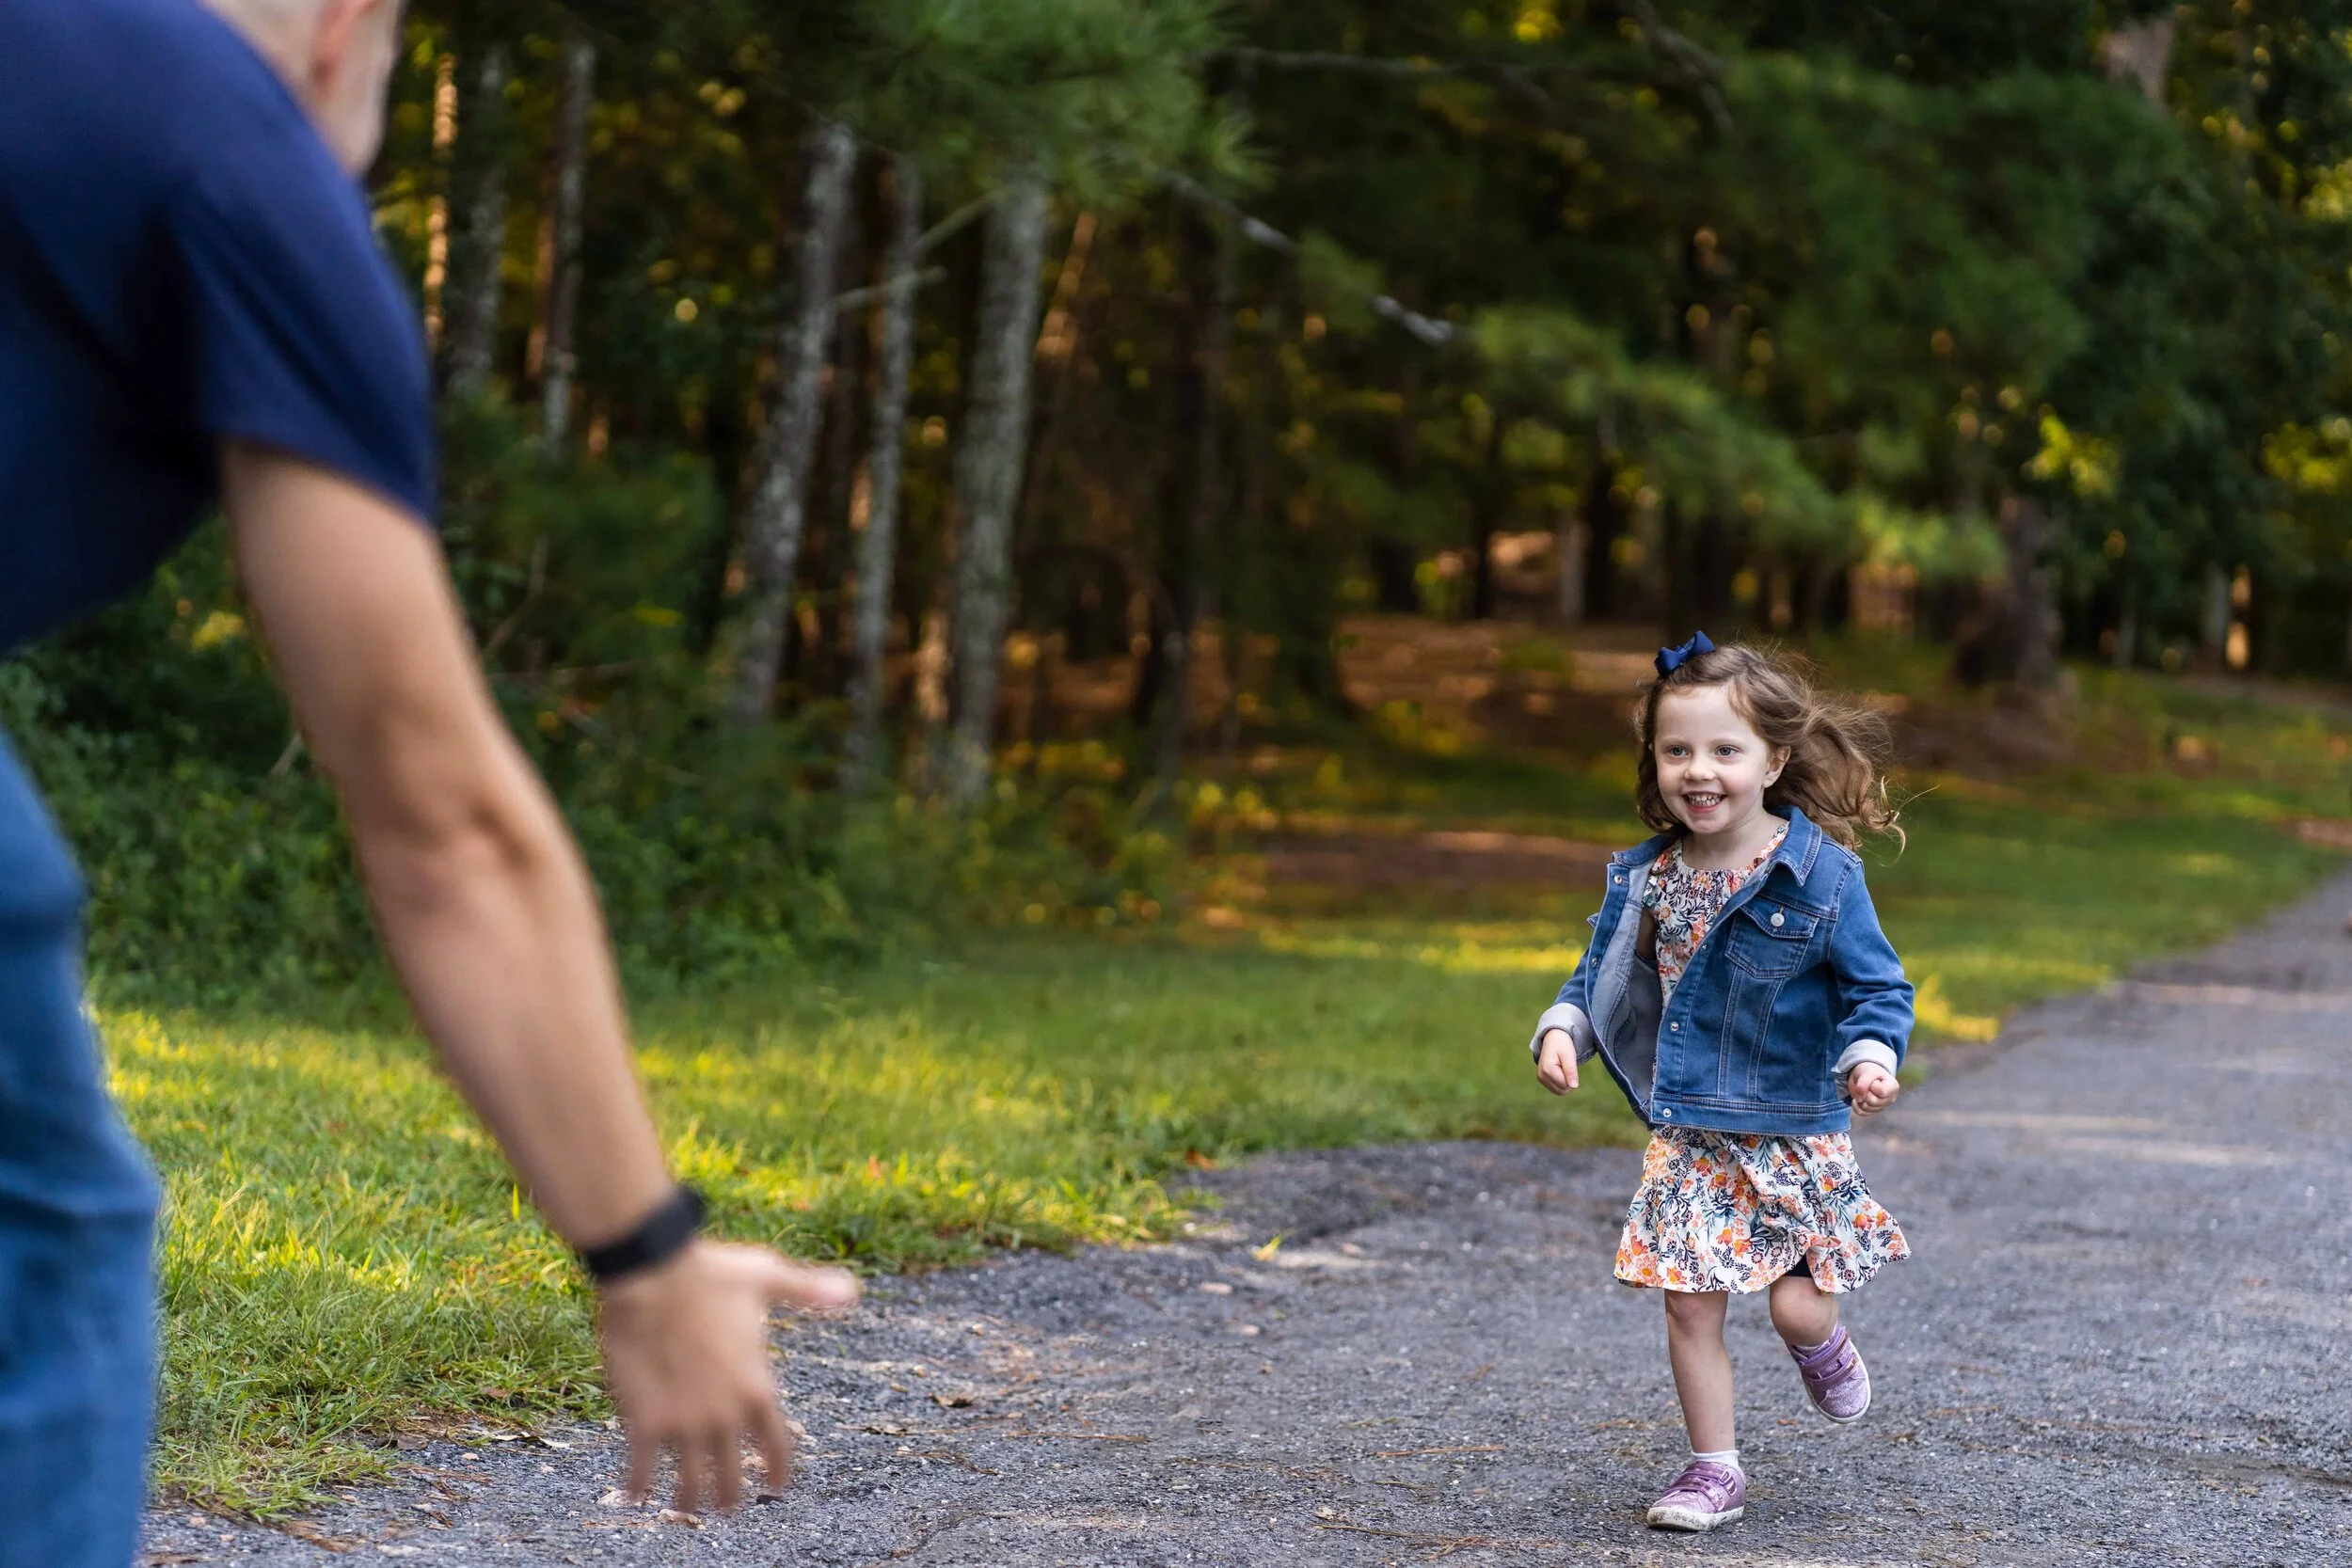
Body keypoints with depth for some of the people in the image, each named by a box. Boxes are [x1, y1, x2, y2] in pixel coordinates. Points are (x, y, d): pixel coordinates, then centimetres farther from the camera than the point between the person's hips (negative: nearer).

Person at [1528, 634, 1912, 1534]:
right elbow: (1600, 977, 13)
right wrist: (1562, 1030, -6)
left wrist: (1870, 1058, -24)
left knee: (1797, 1306, -4)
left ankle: (1823, 1346, 34)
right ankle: (1714, 1470, 17)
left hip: (1790, 1137, -3)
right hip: (1687, 1139, 3)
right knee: (1689, 1307, 1)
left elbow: (1876, 987, -7)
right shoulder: (1644, 879, 1)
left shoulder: (1819, 875, -12)